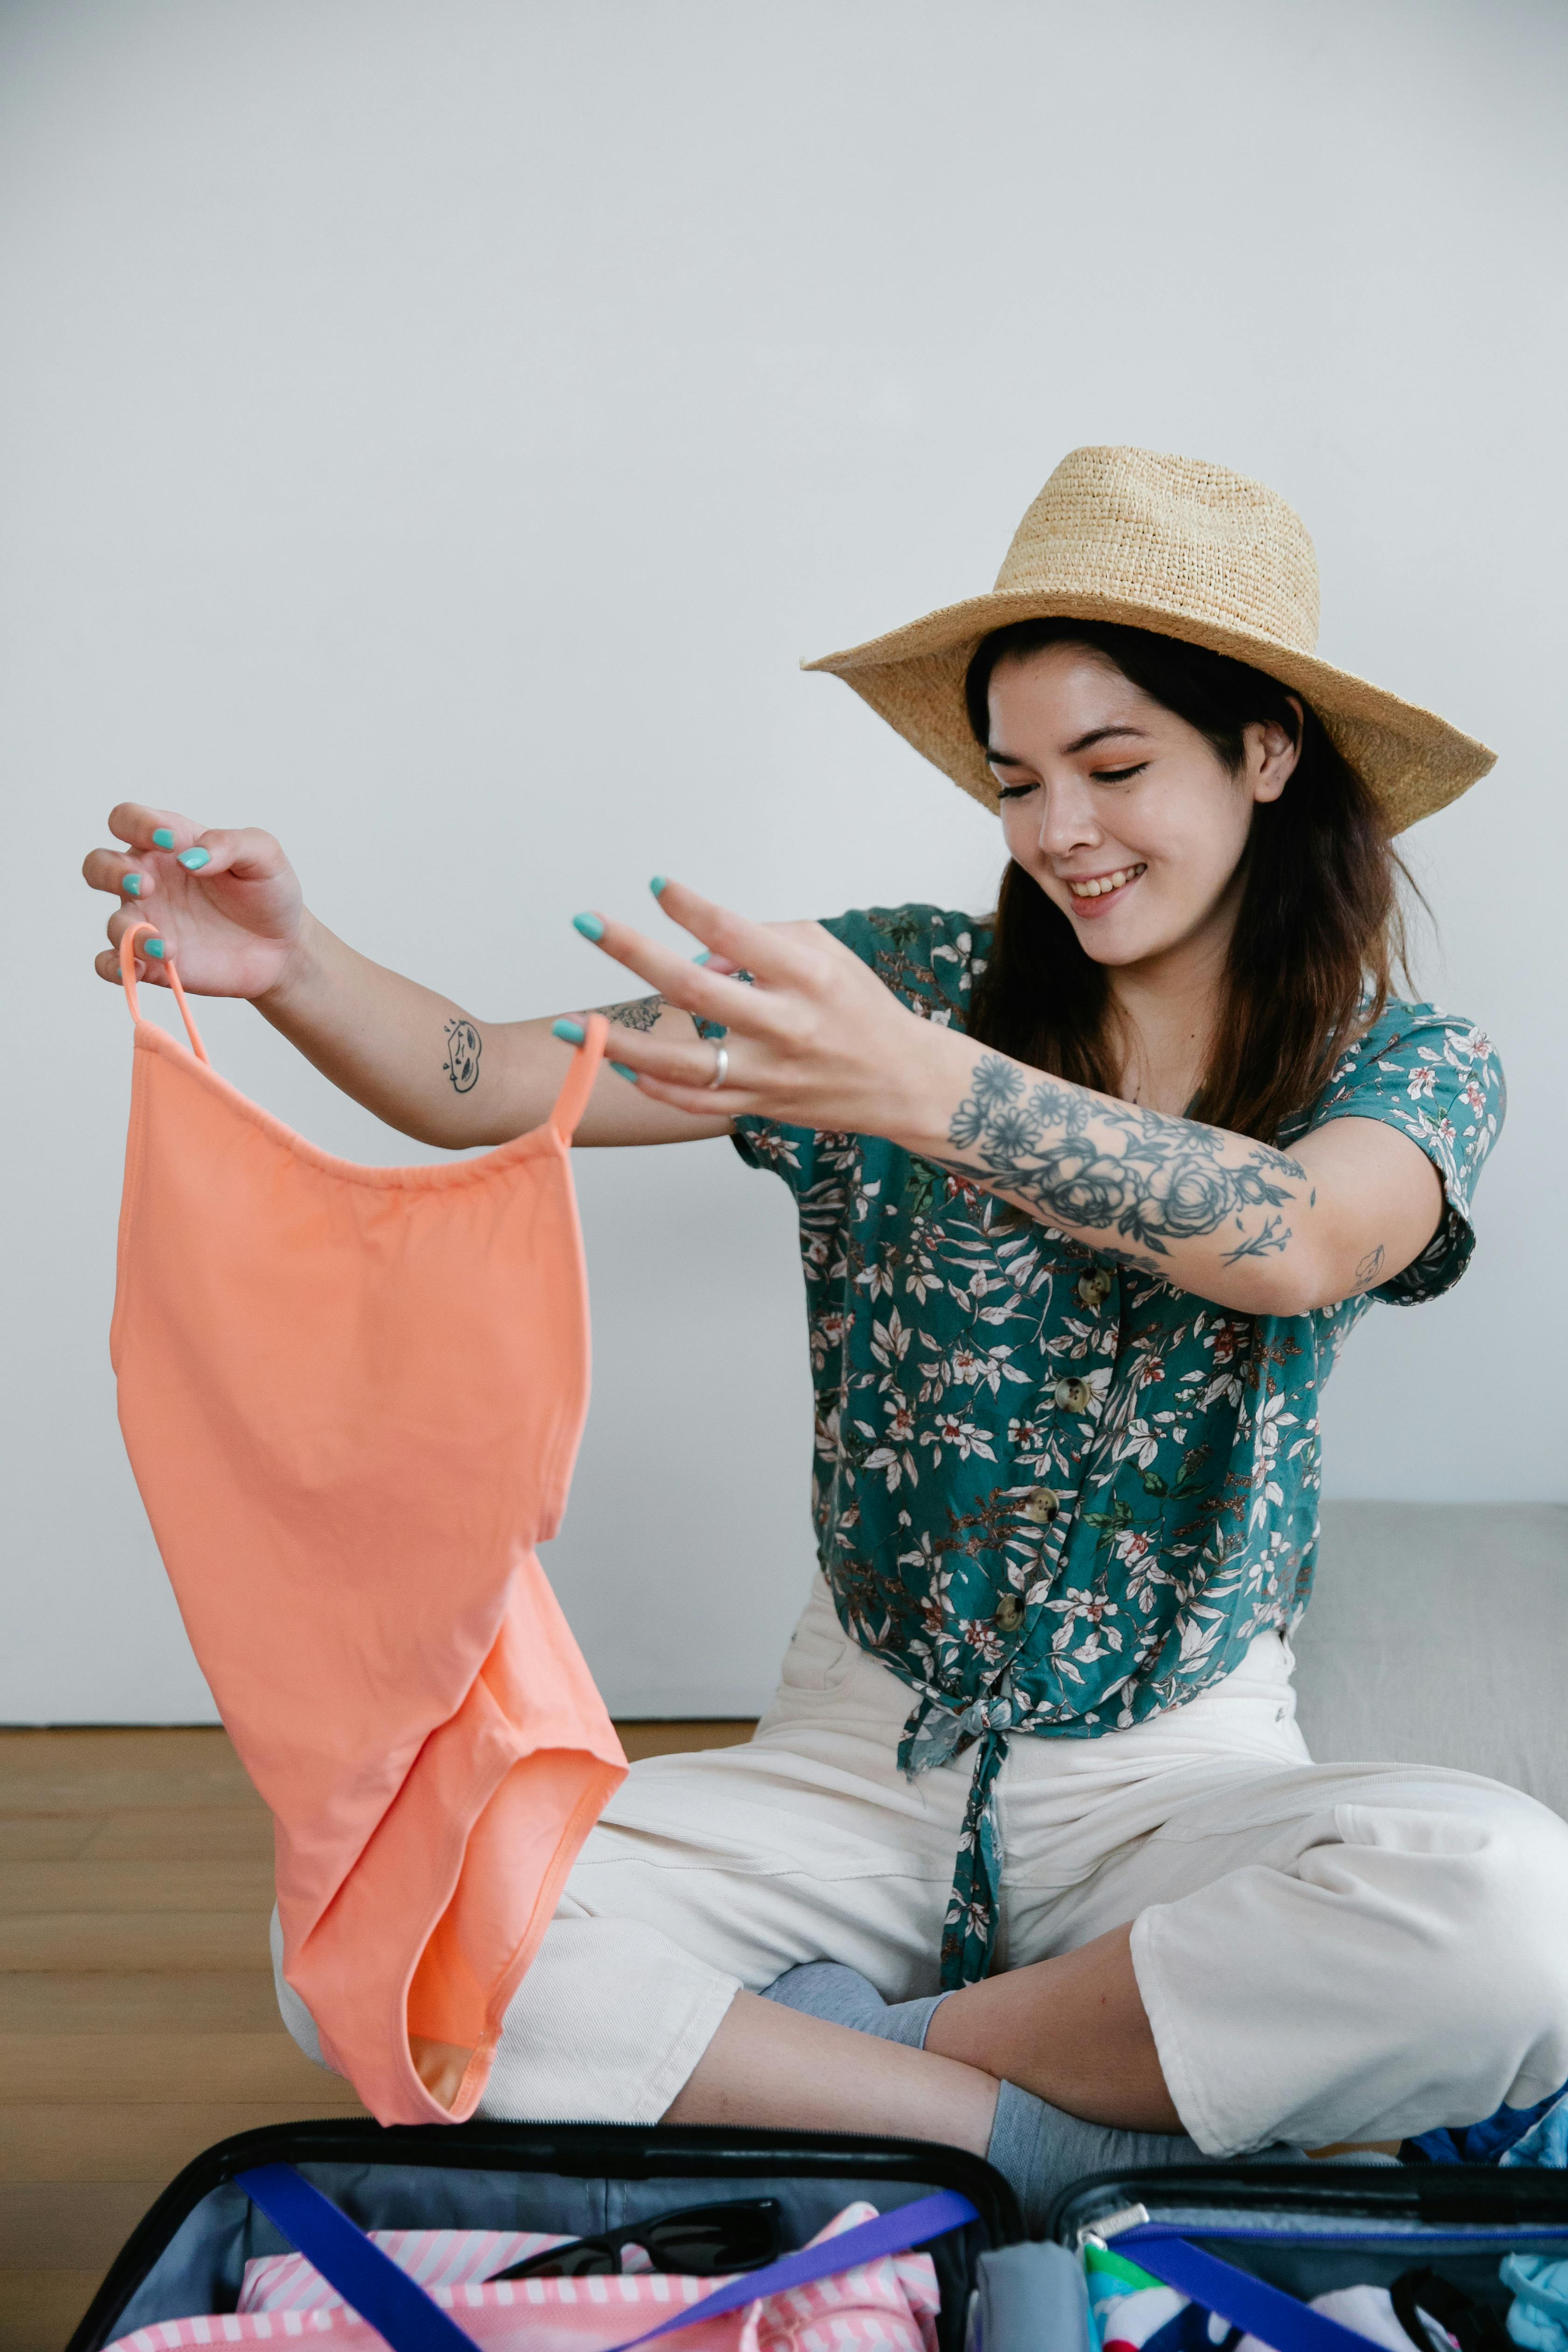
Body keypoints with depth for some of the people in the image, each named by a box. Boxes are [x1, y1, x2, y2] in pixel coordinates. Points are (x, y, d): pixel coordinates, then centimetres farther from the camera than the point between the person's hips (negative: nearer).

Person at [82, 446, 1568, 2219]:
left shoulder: (1410, 1069, -2)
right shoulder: (911, 983, -1)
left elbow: (1296, 1243, -27)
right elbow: (485, 1088, -7)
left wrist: (918, 1088, -42)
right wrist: (290, 967, -29)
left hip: (1178, 1780, 0)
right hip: (860, 1755, 1)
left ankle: (843, 2054, -12)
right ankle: (1046, 2129, -14)